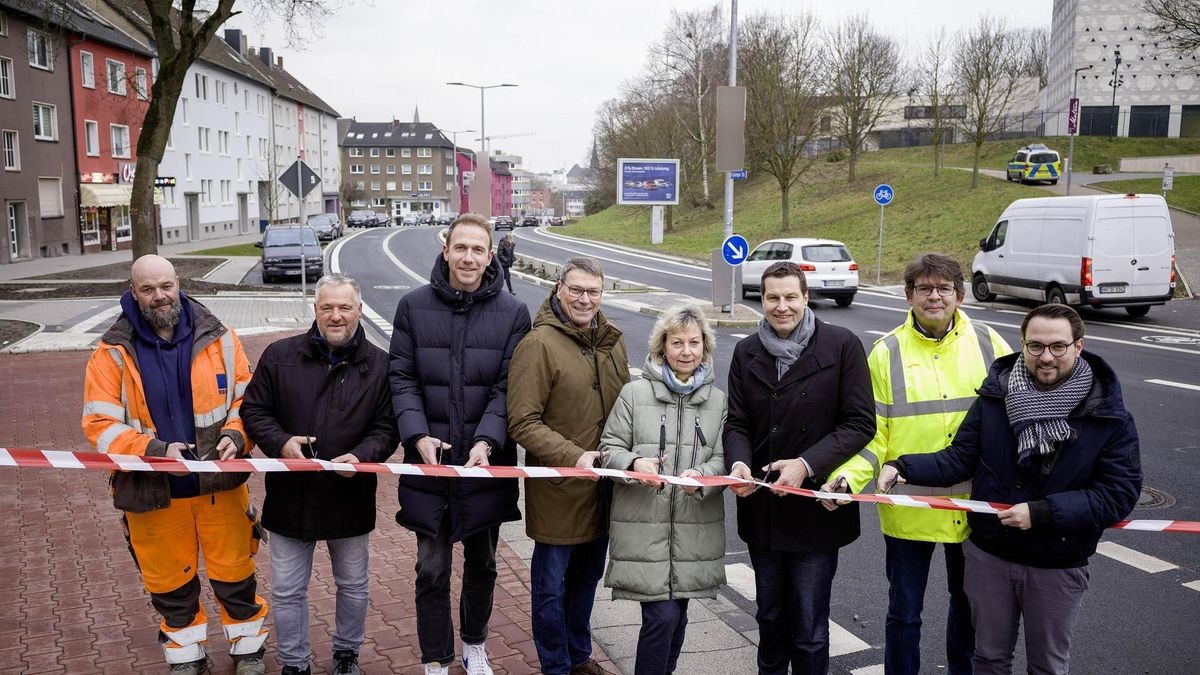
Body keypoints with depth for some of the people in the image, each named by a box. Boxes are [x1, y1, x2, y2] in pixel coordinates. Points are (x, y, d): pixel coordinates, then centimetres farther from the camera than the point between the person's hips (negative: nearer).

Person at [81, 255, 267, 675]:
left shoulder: (217, 338, -4)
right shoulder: (113, 352, -6)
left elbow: (247, 399, 3)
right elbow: (99, 424, -8)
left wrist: (235, 435, -16)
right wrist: (153, 450, -22)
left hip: (220, 483, 0)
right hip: (152, 491, 0)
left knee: (234, 573, 12)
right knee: (170, 582, 16)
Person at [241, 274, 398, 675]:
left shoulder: (378, 365, -5)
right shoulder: (279, 356, -3)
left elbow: (386, 429, -3)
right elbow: (253, 410, 2)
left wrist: (362, 456, -23)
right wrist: (280, 443, -16)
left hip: (350, 496, 0)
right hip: (290, 495, 0)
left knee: (353, 585, 18)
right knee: (287, 590, 12)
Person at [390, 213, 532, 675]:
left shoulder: (512, 313, -2)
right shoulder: (414, 306, 0)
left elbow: (508, 388, -6)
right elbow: (402, 378, -1)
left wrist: (486, 442, -19)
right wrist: (418, 436, -15)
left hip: (487, 463, 1)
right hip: (428, 463, 0)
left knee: (482, 563, 18)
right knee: (432, 569, 7)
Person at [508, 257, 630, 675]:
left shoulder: (611, 340, 6)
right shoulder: (539, 343, -15)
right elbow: (522, 422, -19)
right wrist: (573, 456, -26)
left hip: (603, 486, 7)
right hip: (558, 487, -6)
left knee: (588, 576, 23)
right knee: (552, 585, 9)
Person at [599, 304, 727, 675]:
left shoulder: (718, 400, 6)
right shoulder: (634, 393, -2)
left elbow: (723, 458, 4)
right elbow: (610, 448, 1)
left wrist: (703, 475, -17)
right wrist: (634, 463, -20)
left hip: (694, 529, 3)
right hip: (643, 525, -3)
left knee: (677, 615, 15)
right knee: (662, 614, -8)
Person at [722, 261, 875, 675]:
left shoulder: (842, 346, -9)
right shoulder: (747, 352, 4)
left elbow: (861, 423, -11)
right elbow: (737, 423, 4)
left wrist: (806, 464, -22)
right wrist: (739, 463, -17)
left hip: (816, 512, -4)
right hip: (762, 511, 4)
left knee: (809, 629, 4)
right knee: (770, 616, 21)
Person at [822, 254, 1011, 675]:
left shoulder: (989, 345, -2)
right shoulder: (887, 353, -6)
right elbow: (871, 432, -6)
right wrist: (847, 476, -22)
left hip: (974, 506, 2)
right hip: (909, 508, -2)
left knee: (968, 601, 22)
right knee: (904, 611, 9)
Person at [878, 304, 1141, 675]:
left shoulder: (1109, 417, -12)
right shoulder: (996, 396, -7)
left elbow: (1119, 493, -16)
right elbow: (960, 457, -4)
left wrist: (1042, 512, -25)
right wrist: (904, 468, -20)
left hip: (1058, 565, -1)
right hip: (988, 555, 1)